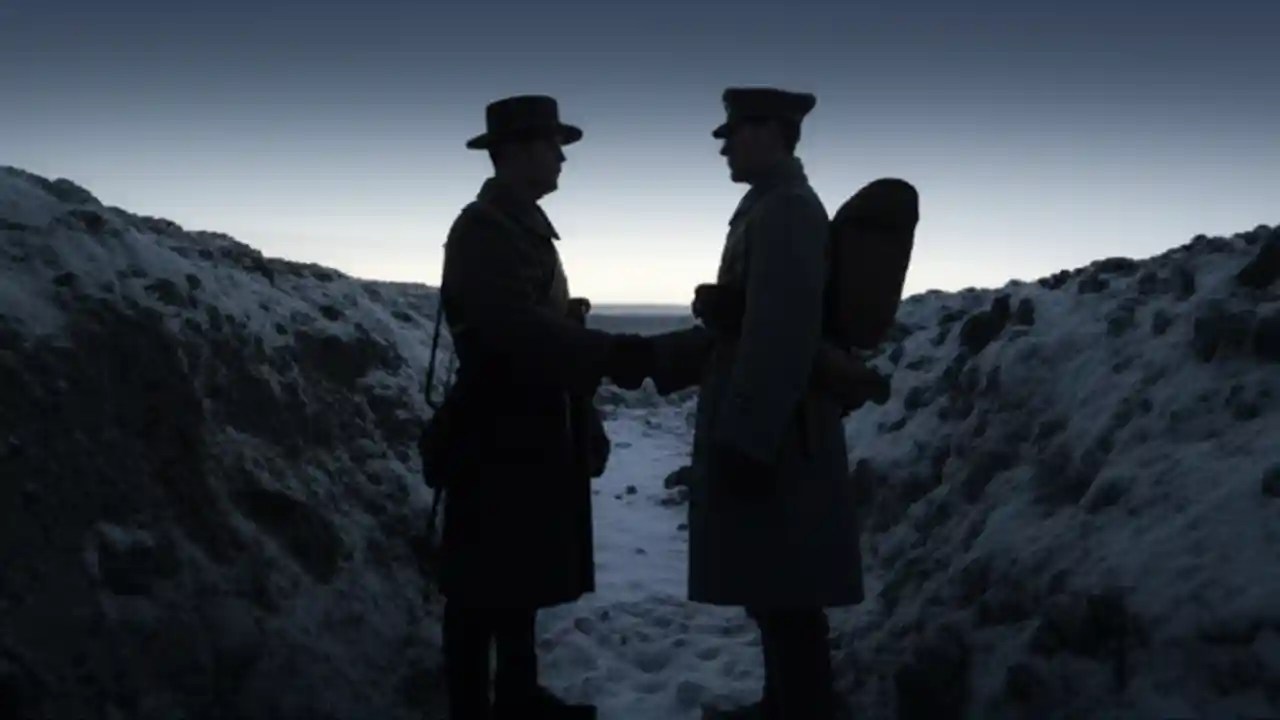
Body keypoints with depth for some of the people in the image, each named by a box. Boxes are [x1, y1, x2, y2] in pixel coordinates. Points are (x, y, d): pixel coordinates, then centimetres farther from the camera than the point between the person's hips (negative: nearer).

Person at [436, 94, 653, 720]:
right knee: (483, 582, 0)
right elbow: (516, 325, -27)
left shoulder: (526, 225, 17)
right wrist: (611, 353, -32)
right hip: (500, 434, -9)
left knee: (523, 572, 16)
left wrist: (584, 420, 16)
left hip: (533, 431, 9)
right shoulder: (482, 228, -13)